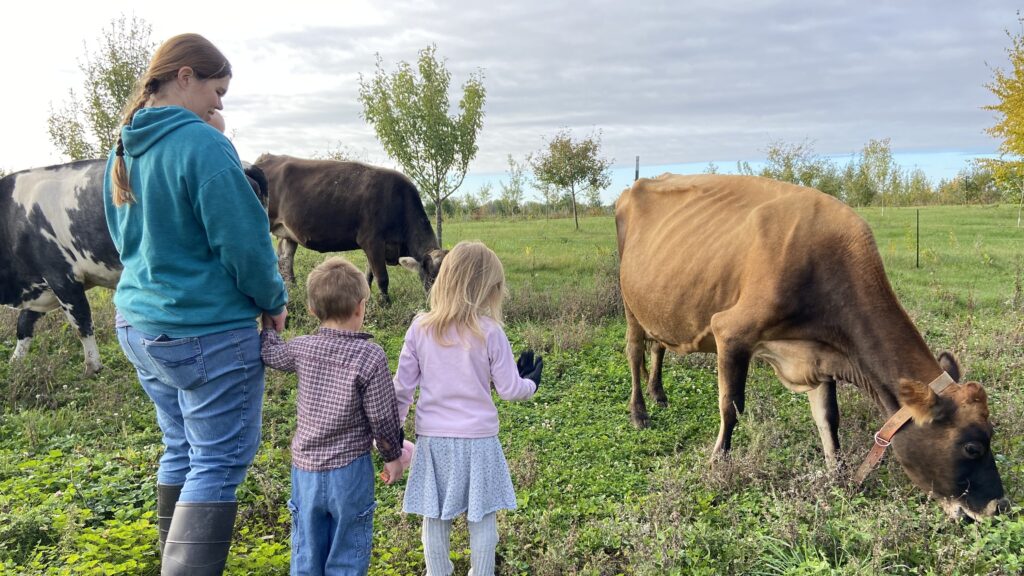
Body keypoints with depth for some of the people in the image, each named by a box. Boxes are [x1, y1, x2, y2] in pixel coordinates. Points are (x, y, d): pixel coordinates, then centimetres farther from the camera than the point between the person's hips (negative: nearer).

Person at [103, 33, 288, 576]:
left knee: (181, 451, 20)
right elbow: (243, 240, -18)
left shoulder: (123, 150, 9)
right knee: (219, 461, 1)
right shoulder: (202, 144, -18)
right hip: (208, 332, -9)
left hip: (139, 326, 9)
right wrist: (274, 301, -3)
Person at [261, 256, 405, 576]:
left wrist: (270, 324, 35)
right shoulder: (370, 356, -17)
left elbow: (269, 352, 16)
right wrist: (393, 456, 4)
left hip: (305, 468, 4)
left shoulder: (301, 349, -5)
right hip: (349, 471, -4)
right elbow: (383, 417, -11)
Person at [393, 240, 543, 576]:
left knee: (435, 517, 13)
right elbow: (509, 389, -6)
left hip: (432, 438, 2)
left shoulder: (420, 328, -5)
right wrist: (530, 384, 16)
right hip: (477, 439, -2)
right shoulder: (490, 332, -12)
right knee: (482, 517, 12)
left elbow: (403, 386, 0)